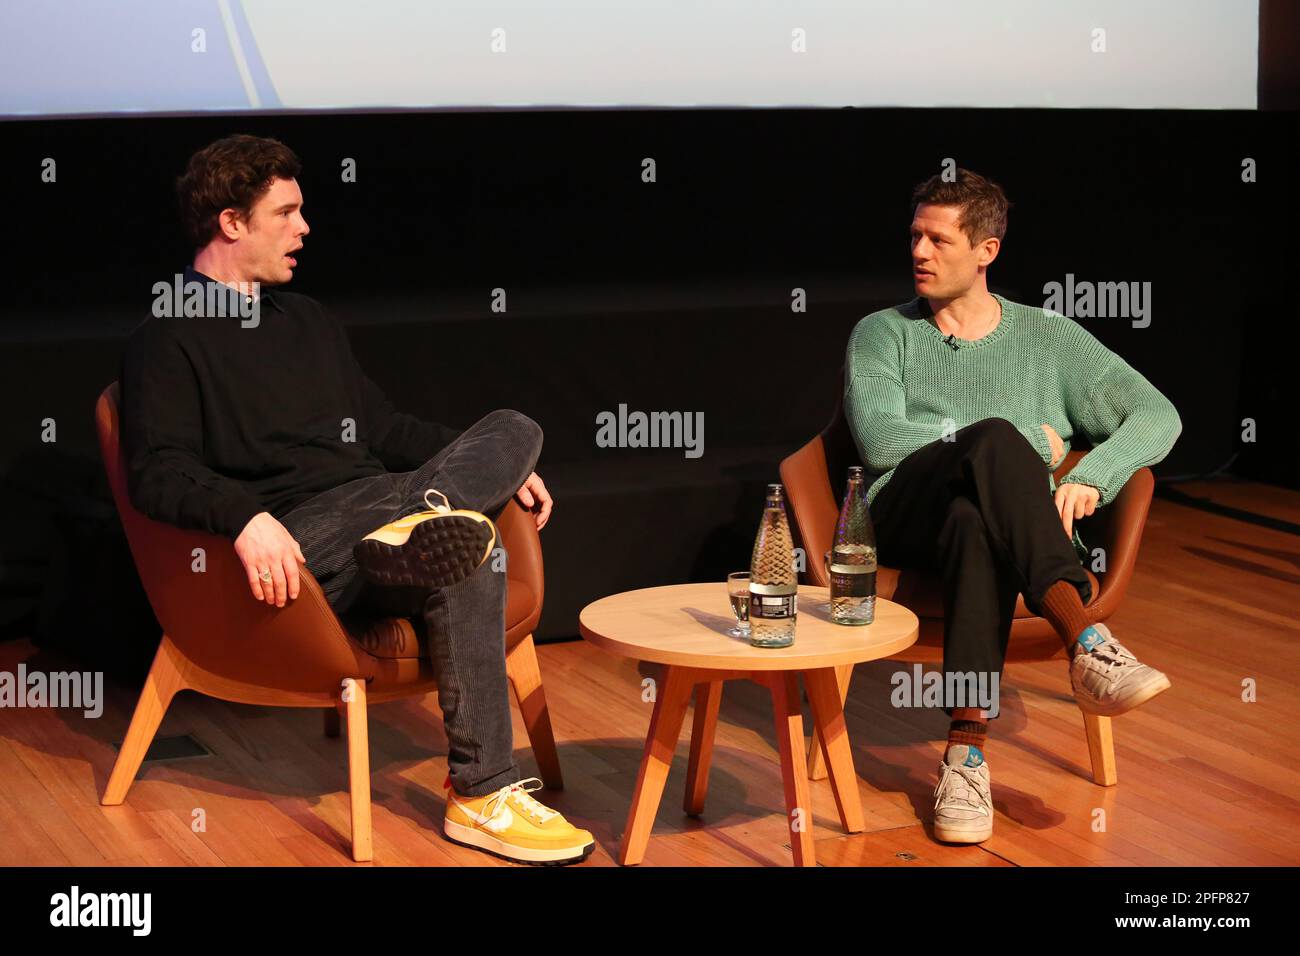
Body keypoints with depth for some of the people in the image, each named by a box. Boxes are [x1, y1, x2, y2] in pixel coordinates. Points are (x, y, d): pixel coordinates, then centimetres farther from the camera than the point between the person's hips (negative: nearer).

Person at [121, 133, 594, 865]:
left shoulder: (308, 319, 26)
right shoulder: (168, 340, 1)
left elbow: (384, 427, 30)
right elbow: (158, 472, -13)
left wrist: (498, 469, 17)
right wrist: (246, 517, -33)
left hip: (379, 499, 7)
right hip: (298, 536, -7)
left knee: (515, 429, -16)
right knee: (470, 559, -33)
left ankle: (426, 519, -45)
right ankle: (482, 796, -29)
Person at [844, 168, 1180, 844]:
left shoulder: (1049, 338, 22)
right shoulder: (882, 333, 20)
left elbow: (1157, 416, 13)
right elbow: (880, 439, -1)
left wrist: (1090, 478, -8)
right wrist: (1025, 445, -2)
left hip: (1017, 525, 1)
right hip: (906, 516, -1)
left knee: (973, 522, -41)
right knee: (994, 438, -37)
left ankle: (966, 746, -52)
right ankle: (1084, 638, -52)